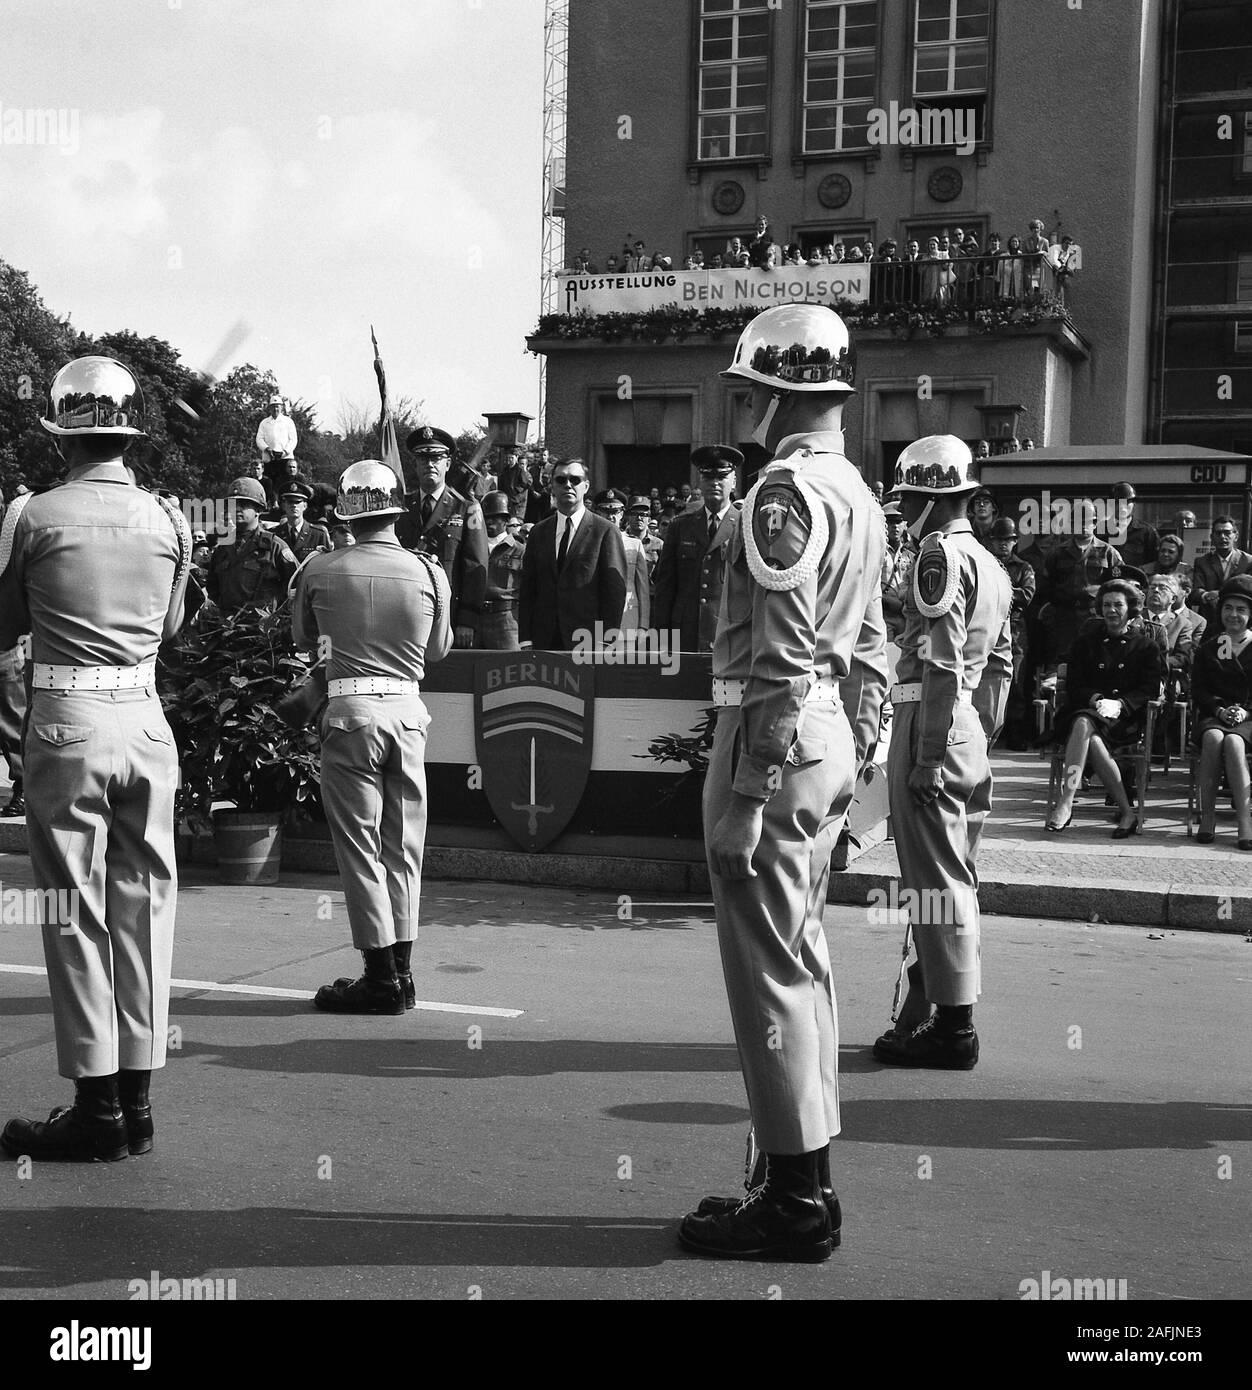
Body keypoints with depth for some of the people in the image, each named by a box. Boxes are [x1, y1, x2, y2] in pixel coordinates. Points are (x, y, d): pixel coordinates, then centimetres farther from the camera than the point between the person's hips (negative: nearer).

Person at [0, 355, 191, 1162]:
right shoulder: (168, 520, 3)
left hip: (67, 723, -4)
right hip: (145, 718, 4)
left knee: (76, 912, 3)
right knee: (144, 904, 10)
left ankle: (98, 1107, 7)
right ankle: (137, 1100, 16)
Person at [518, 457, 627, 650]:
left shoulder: (606, 531, 1)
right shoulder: (538, 532, 14)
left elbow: (615, 593, -3)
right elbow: (527, 590, 12)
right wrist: (525, 640, 3)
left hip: (588, 642, -3)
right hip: (544, 641, 3)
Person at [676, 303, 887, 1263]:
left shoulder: (788, 490, -15)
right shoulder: (858, 493, 15)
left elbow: (784, 660, -20)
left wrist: (745, 794, -19)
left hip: (777, 736, -10)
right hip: (832, 745, 10)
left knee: (770, 969, -4)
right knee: (802, 958, 16)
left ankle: (796, 1199, 3)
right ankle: (805, 1180, 25)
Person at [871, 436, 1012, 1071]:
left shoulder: (941, 553, -12)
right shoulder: (991, 564, 17)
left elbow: (942, 666, -19)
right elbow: (1000, 664, 19)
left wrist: (927, 757, -20)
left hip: (931, 725, -10)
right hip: (969, 731, 10)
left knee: (937, 880, -4)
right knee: (953, 878, 14)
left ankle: (952, 1028, 1)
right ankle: (932, 1013, 24)